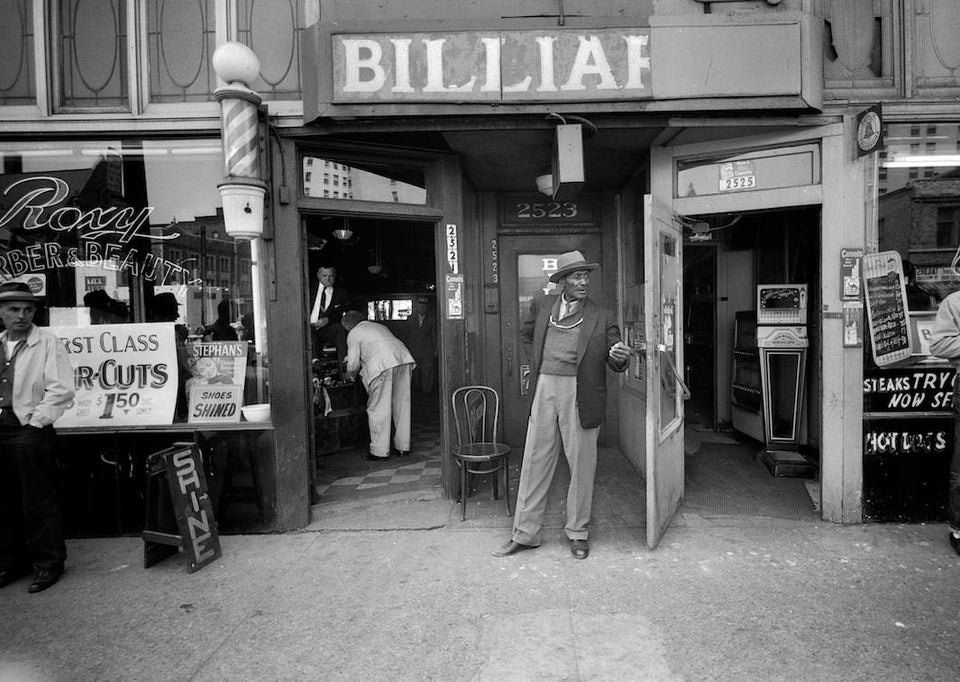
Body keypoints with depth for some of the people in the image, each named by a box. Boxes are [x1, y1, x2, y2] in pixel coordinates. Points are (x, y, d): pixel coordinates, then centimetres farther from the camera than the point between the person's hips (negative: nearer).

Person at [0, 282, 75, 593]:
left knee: (38, 502, 0)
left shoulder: (48, 343, -4)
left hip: (30, 430, -5)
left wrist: (35, 422, -13)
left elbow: (61, 391, -12)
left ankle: (48, 564, 14)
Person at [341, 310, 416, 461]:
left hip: (382, 365, -7)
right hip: (404, 359, 7)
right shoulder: (379, 326, 32)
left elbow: (353, 365, 9)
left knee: (378, 409, 2)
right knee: (402, 406, 13)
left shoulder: (354, 334, 12)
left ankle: (379, 451, 5)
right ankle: (403, 447, 20)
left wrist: (349, 375, 30)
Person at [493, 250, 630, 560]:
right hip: (545, 390, 2)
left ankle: (577, 532, 25)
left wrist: (620, 357, -24)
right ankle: (525, 534, 18)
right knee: (535, 462, 6)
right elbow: (525, 334, 26)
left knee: (582, 465, 6)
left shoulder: (602, 317, 0)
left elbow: (615, 362, -1)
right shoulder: (543, 307, 7)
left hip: (580, 396, -2)